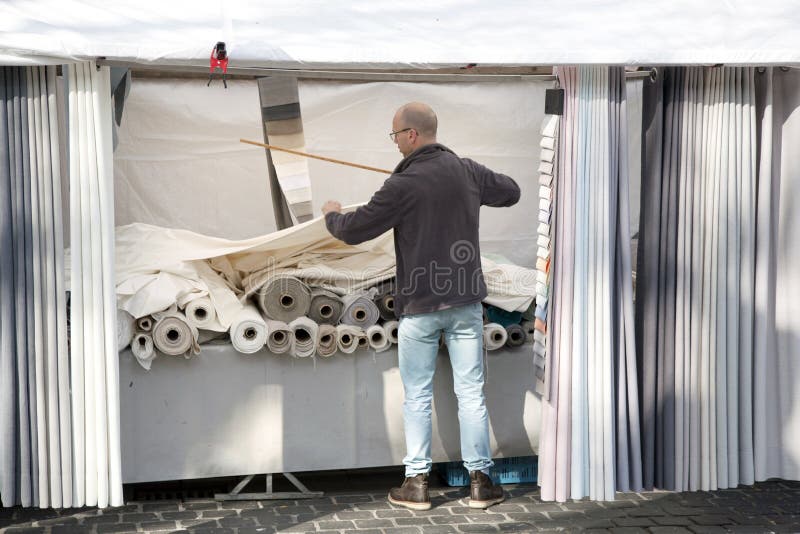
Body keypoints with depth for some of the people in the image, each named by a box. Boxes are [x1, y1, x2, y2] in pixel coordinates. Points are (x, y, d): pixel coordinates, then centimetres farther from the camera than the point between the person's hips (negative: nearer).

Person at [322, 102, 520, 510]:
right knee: (471, 393, 8)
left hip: (419, 307, -4)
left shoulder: (404, 185, -15)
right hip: (465, 302, 4)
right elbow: (511, 191, 20)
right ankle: (480, 481, 13)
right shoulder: (468, 171, 1)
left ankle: (416, 483, 14)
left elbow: (353, 231, -10)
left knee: (417, 397, 8)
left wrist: (332, 214, 11)